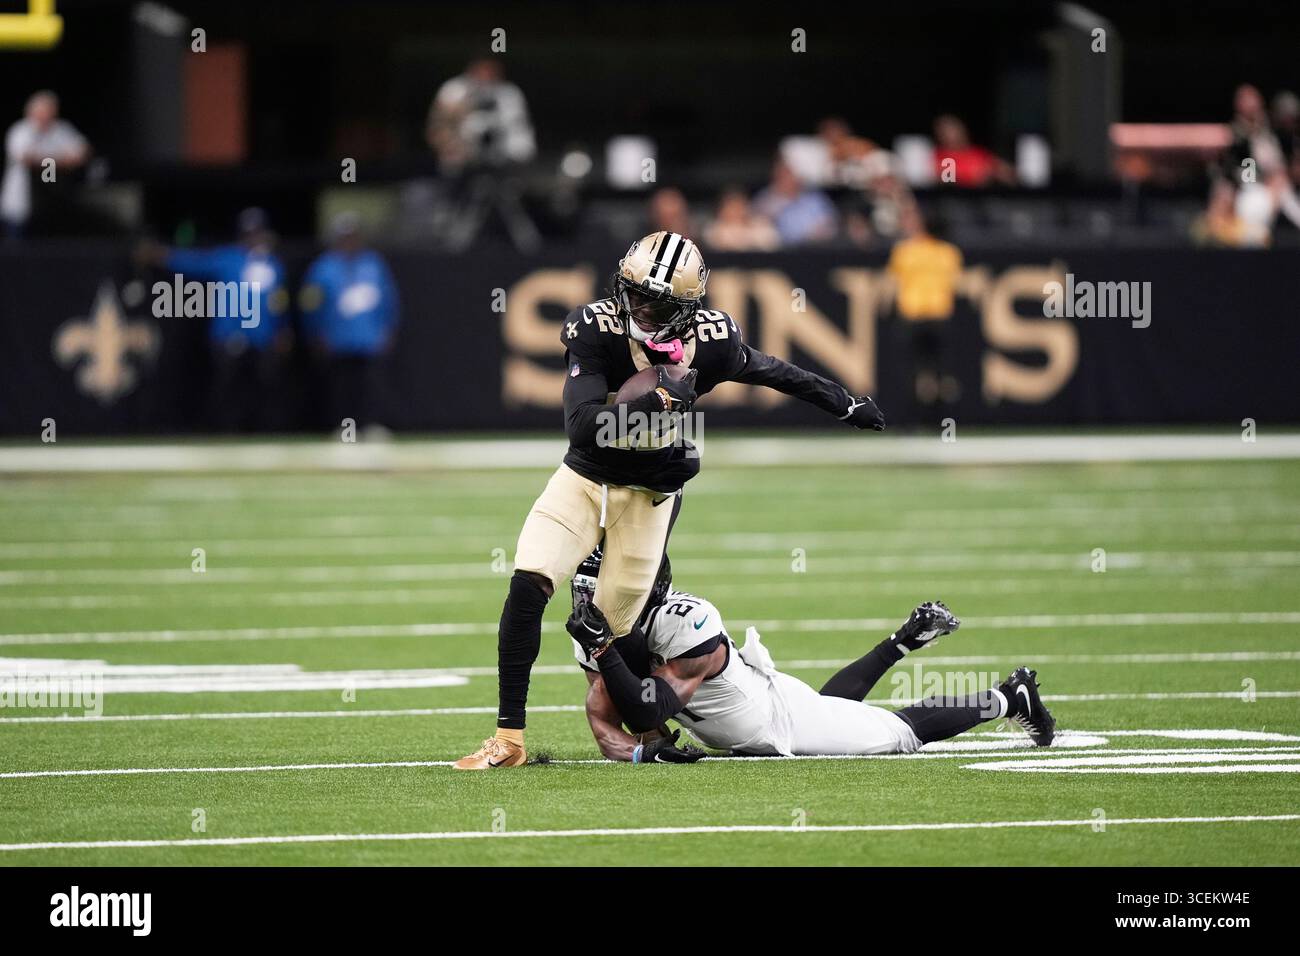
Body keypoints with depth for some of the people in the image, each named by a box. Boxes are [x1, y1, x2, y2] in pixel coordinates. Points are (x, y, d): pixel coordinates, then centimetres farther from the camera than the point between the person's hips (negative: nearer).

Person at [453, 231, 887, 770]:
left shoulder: (710, 341, -14)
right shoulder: (596, 329, -21)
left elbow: (769, 371, 7)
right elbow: (581, 425, -30)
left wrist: (846, 406, 19)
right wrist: (659, 397, -39)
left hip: (649, 496, 1)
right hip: (585, 478, -1)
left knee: (611, 632, 0)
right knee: (528, 585, -20)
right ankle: (509, 739, -13)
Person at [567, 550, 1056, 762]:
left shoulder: (688, 624, -38)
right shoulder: (600, 633, -15)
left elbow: (651, 713, -44)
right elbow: (604, 721, -16)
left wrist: (605, 649, -51)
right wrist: (640, 750, -37)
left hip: (787, 718, -7)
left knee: (904, 731, 9)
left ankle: (1010, 697, 29)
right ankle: (906, 640, 51)